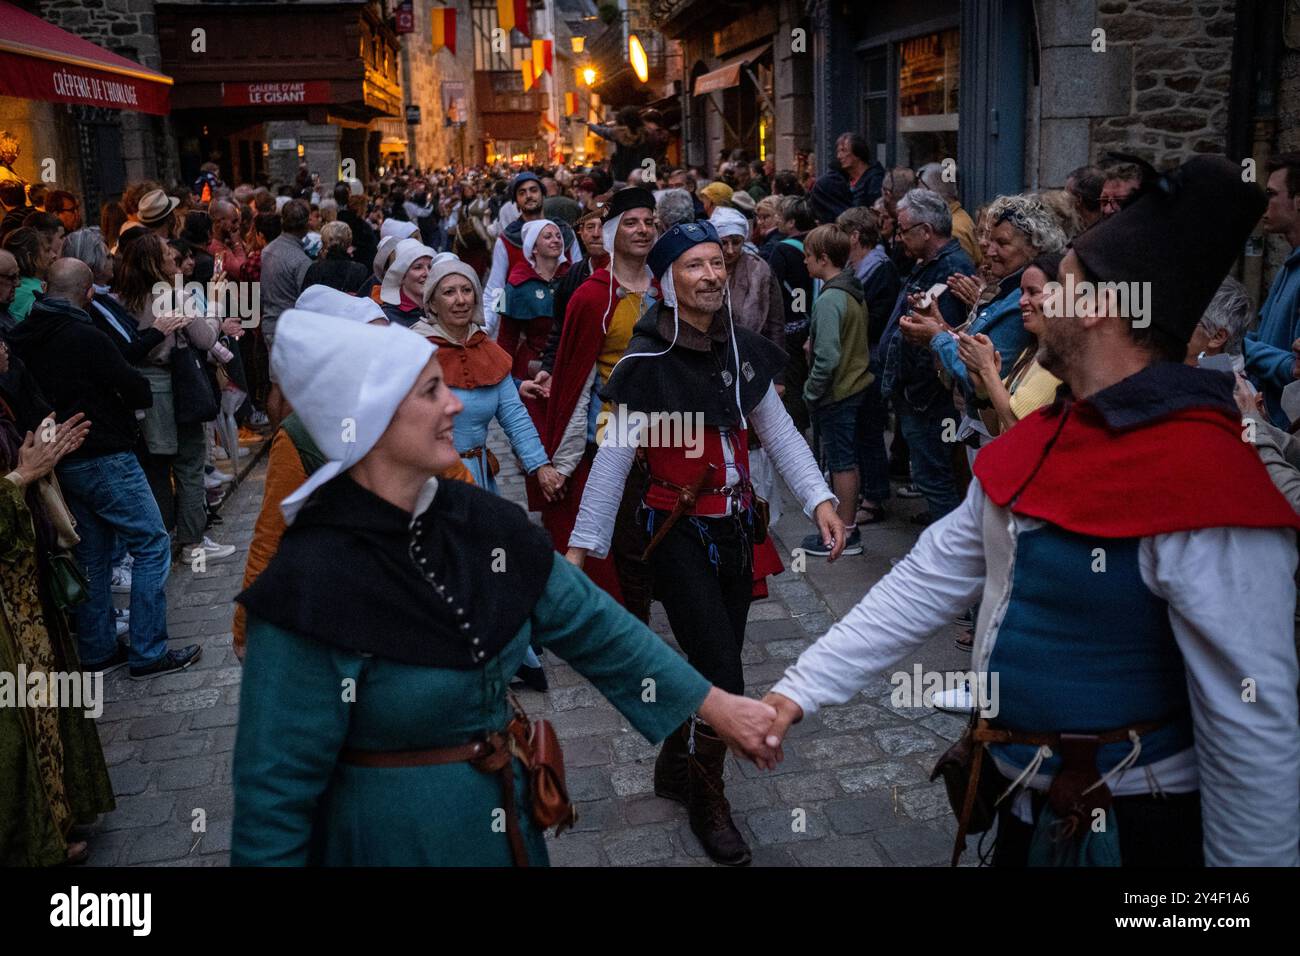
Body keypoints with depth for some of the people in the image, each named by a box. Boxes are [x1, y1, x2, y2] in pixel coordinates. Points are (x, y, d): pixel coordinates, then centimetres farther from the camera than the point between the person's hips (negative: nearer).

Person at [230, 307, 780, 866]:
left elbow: (590, 623, 1)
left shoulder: (477, 521, -6)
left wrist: (714, 704, 3)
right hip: (388, 840, -6)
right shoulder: (311, 582, -25)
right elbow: (276, 788, -19)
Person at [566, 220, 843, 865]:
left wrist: (819, 499, -8)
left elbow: (779, 433, 4)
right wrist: (581, 546, -14)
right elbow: (613, 460, -14)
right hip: (679, 532, -6)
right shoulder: (648, 362, -15)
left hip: (734, 526, 6)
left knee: (715, 662, 15)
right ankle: (707, 799, 20)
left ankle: (675, 766, 40)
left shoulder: (743, 350, 3)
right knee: (723, 681, -6)